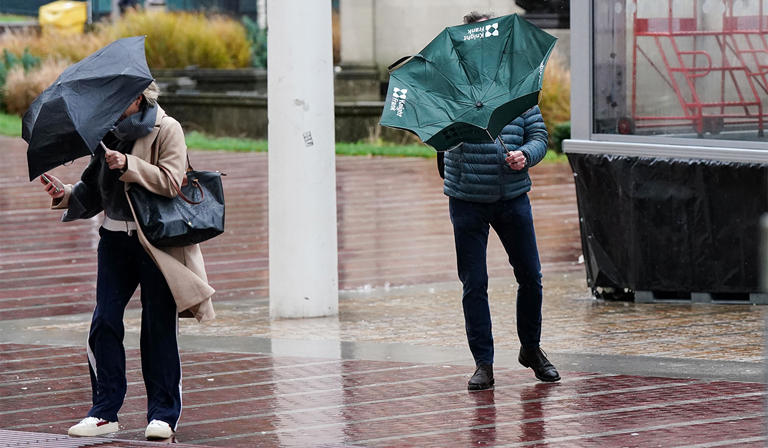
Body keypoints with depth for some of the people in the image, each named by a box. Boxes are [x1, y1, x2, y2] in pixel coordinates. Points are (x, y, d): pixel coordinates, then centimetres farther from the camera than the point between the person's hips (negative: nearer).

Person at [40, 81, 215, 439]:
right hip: (115, 238, 5)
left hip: (156, 242, -5)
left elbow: (170, 182, -16)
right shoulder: (108, 132, 12)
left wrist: (129, 165, -25)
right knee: (105, 322, -2)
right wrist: (65, 194, -3)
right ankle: (105, 412, 5)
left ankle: (163, 413, 8)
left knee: (158, 326, 0)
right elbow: (93, 191, 16)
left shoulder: (167, 130, -3)